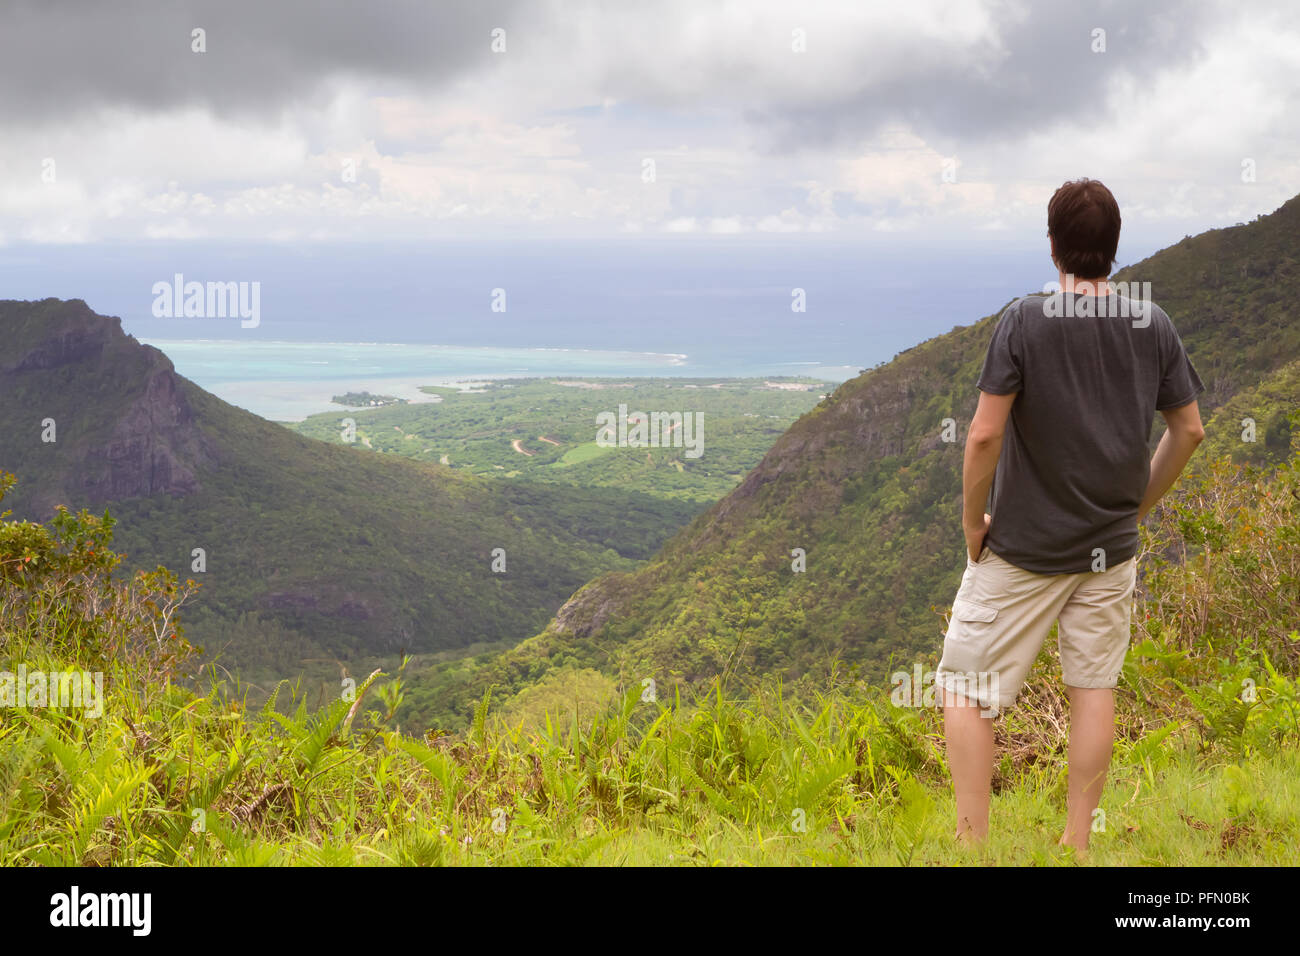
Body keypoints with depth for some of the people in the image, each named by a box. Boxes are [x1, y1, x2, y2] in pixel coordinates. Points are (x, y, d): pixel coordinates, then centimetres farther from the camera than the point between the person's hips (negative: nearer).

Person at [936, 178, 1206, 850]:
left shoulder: (1024, 321, -14)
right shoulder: (1153, 325, -1)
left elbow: (984, 434, -18)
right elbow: (1189, 430, 5)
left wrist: (972, 523, -5)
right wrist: (1138, 506, 16)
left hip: (1023, 548, -4)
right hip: (1111, 547, 4)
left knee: (963, 689, 6)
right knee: (1094, 688, 12)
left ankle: (973, 843, 5)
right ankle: (1077, 844, 17)